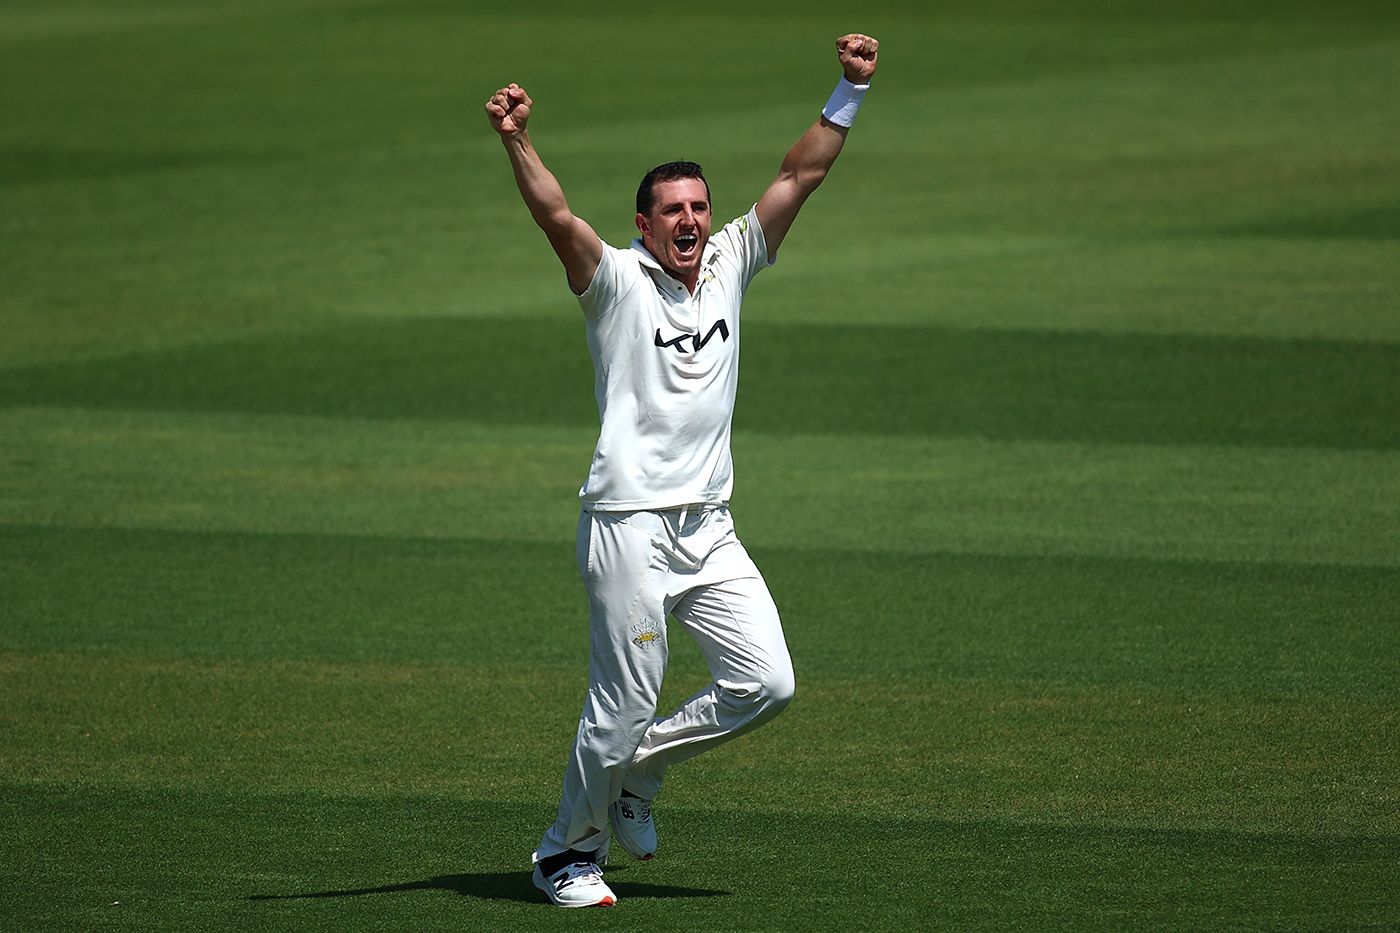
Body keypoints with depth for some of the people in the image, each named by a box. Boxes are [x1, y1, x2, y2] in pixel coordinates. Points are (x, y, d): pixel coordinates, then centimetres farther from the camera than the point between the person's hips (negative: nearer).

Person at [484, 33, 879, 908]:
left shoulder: (732, 264, 12)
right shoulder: (616, 281, -3)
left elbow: (800, 177, 9)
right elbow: (557, 216, -20)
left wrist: (850, 95, 2)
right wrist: (518, 143, -36)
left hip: (710, 526, 6)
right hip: (629, 524, -6)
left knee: (766, 684, -2)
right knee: (624, 706, -4)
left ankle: (636, 768, 20)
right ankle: (570, 852, 15)